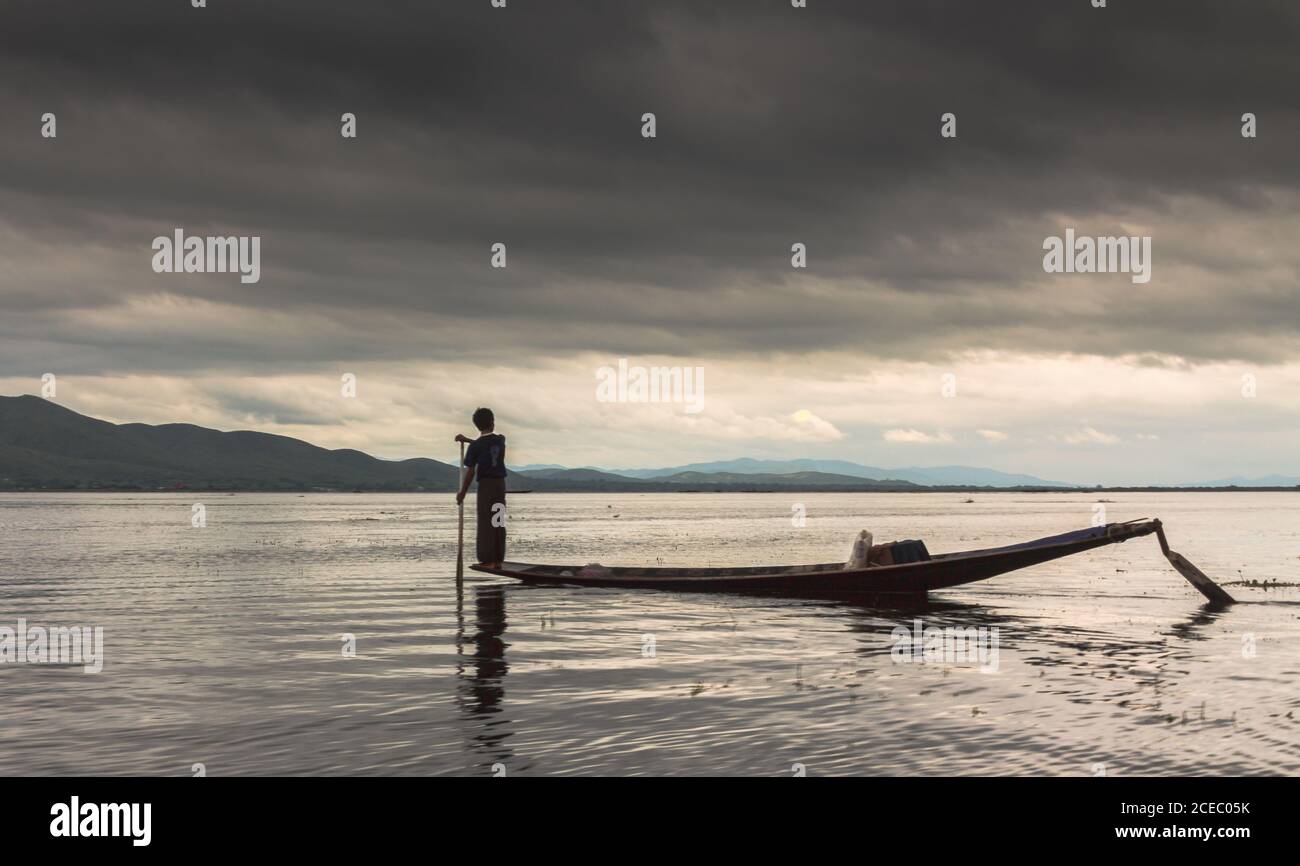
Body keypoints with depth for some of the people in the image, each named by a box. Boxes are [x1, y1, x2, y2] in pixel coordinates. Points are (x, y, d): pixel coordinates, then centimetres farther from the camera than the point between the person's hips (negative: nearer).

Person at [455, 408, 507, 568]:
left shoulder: (474, 447, -9)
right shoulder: (501, 440, 5)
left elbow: (470, 472, -9)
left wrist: (462, 493, 1)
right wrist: (467, 440, 32)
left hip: (486, 484, -4)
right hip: (500, 483, 4)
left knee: (486, 522, -2)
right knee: (499, 521, 8)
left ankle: (487, 560, -5)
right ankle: (498, 560, 8)